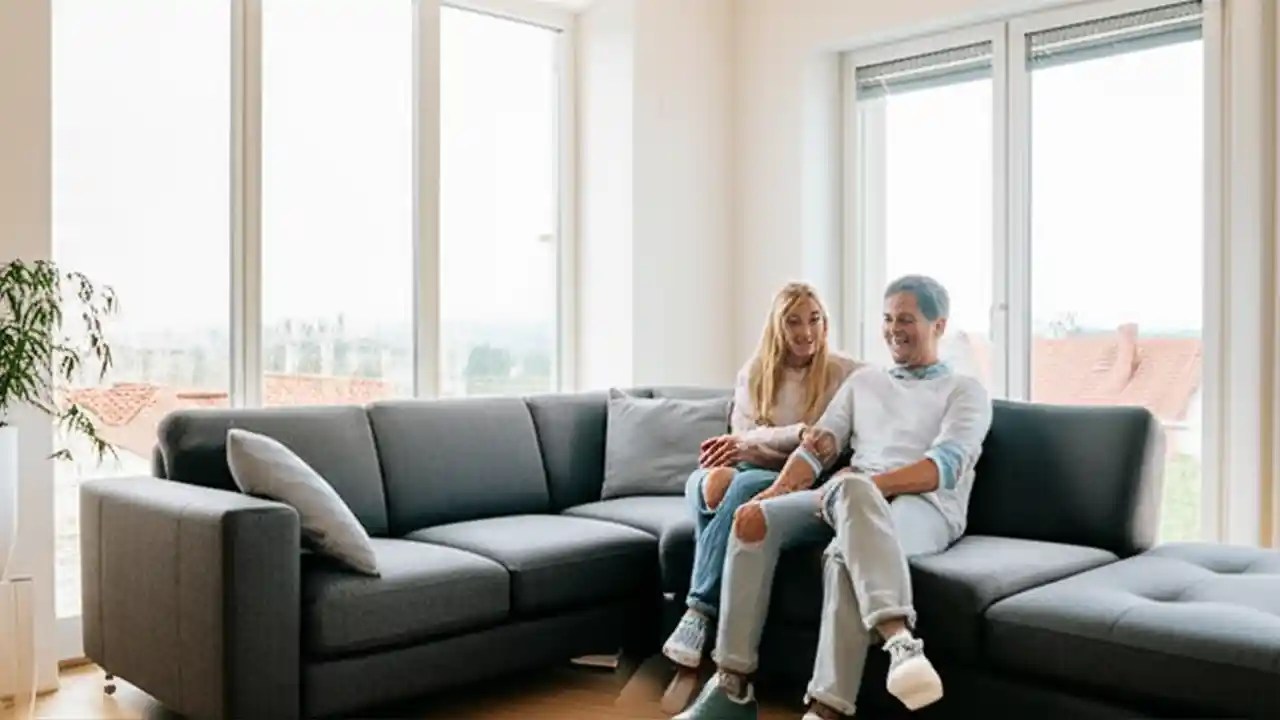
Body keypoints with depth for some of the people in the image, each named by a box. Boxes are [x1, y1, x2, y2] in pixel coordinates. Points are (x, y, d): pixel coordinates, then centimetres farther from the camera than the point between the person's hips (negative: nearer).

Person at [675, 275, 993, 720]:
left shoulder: (966, 391, 12)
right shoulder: (863, 381, 27)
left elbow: (946, 466, -8)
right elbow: (817, 446, 15)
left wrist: (864, 486, -24)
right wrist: (775, 492, -7)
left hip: (926, 506, -5)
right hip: (850, 501, 5)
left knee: (845, 555, -39)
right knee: (759, 519, -24)